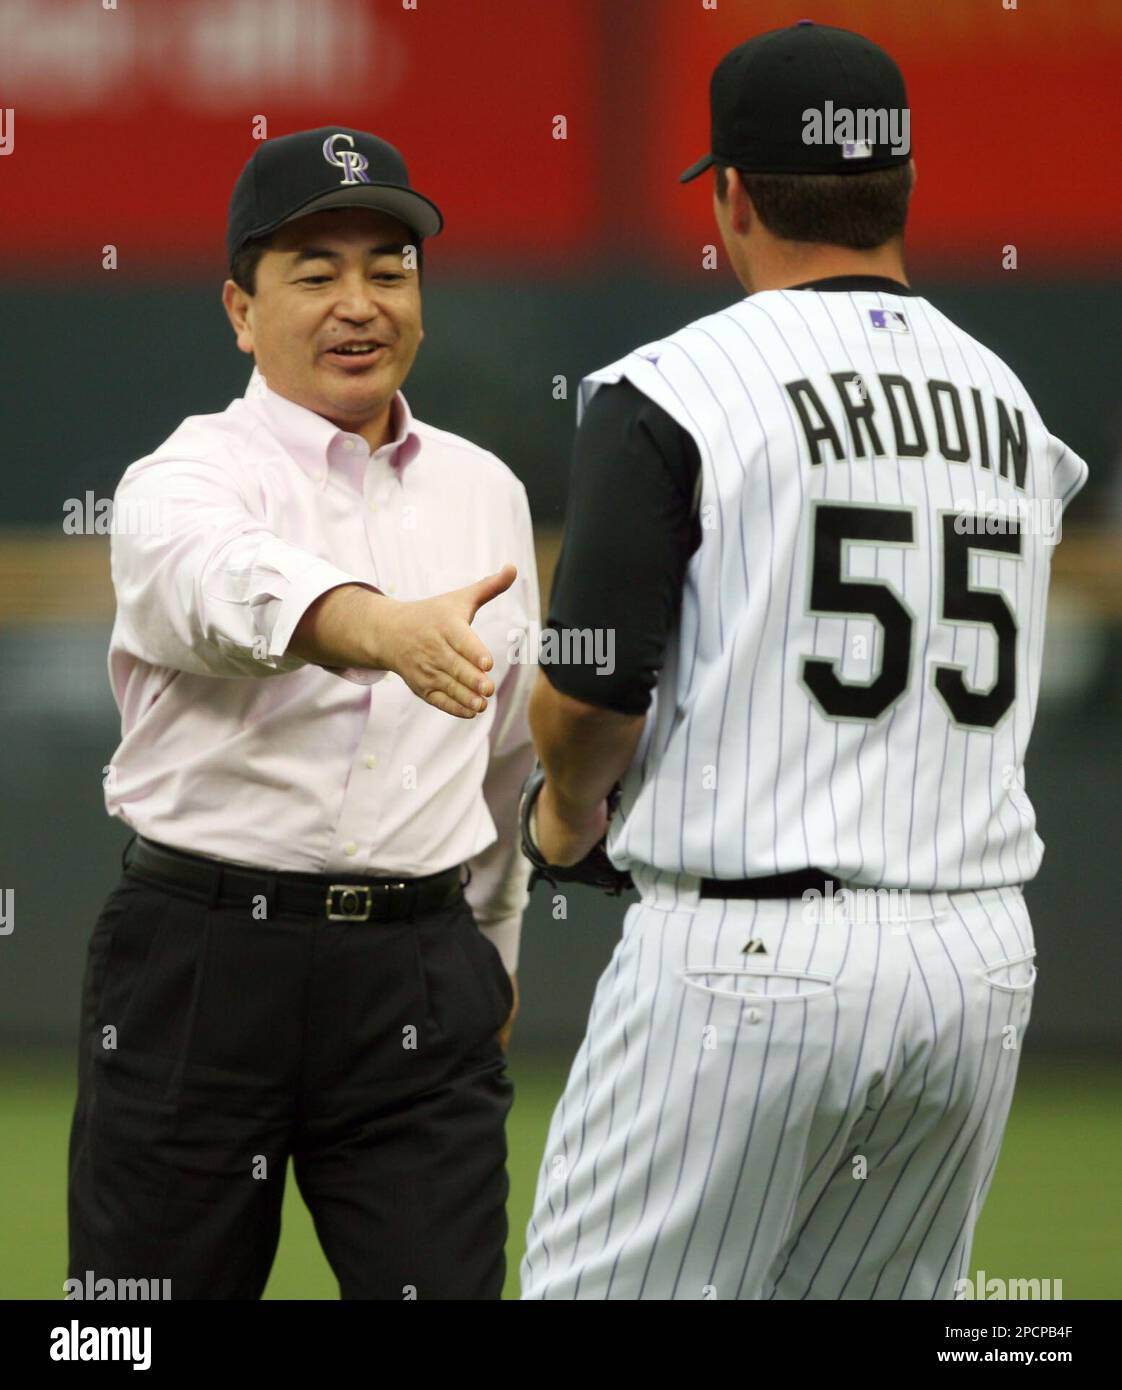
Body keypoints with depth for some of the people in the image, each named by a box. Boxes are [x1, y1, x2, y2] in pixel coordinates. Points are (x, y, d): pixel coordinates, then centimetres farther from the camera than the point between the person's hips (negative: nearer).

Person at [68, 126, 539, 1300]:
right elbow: (233, 587, -30)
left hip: (418, 973, 3)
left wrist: (490, 945, 26)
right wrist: (386, 630, -50)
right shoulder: (186, 479, -5)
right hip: (199, 967, -3)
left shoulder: (484, 492, 13)